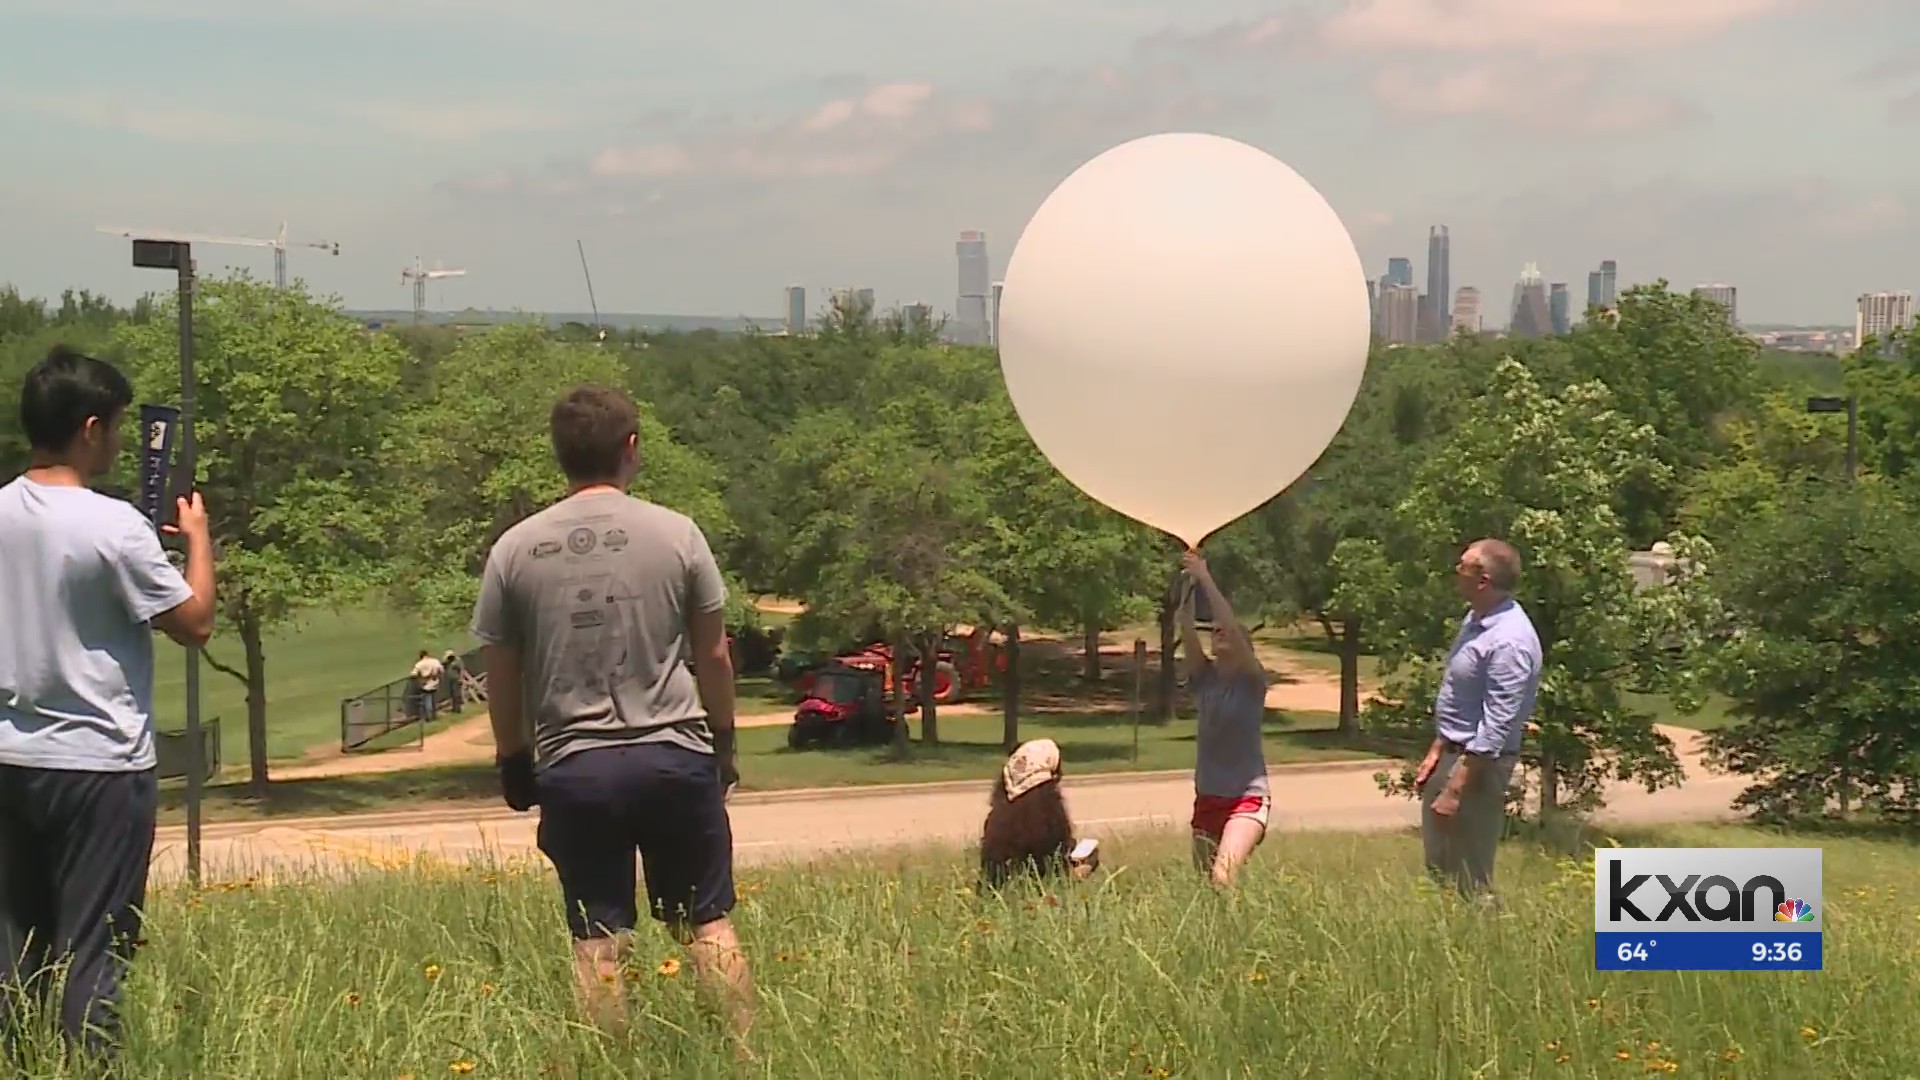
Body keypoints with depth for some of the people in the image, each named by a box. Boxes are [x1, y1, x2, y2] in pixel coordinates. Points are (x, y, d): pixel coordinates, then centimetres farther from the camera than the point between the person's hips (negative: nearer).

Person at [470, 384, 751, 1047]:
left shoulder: (515, 550, 1)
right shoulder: (676, 534, -2)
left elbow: (501, 676, 6)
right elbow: (714, 656, 4)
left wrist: (514, 760, 20)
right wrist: (724, 743, 17)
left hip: (573, 768, 1)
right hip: (676, 756, -1)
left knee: (598, 942, 5)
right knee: (708, 926, 8)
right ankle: (741, 1051, 7)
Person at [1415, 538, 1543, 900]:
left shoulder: (1508, 642, -24)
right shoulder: (1476, 620, 7)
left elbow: (1495, 729, -25)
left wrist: (1455, 790, -25)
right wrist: (1436, 751, 18)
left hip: (1479, 763, -10)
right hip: (1452, 754, 10)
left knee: (1468, 882, -2)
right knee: (1438, 870, 17)